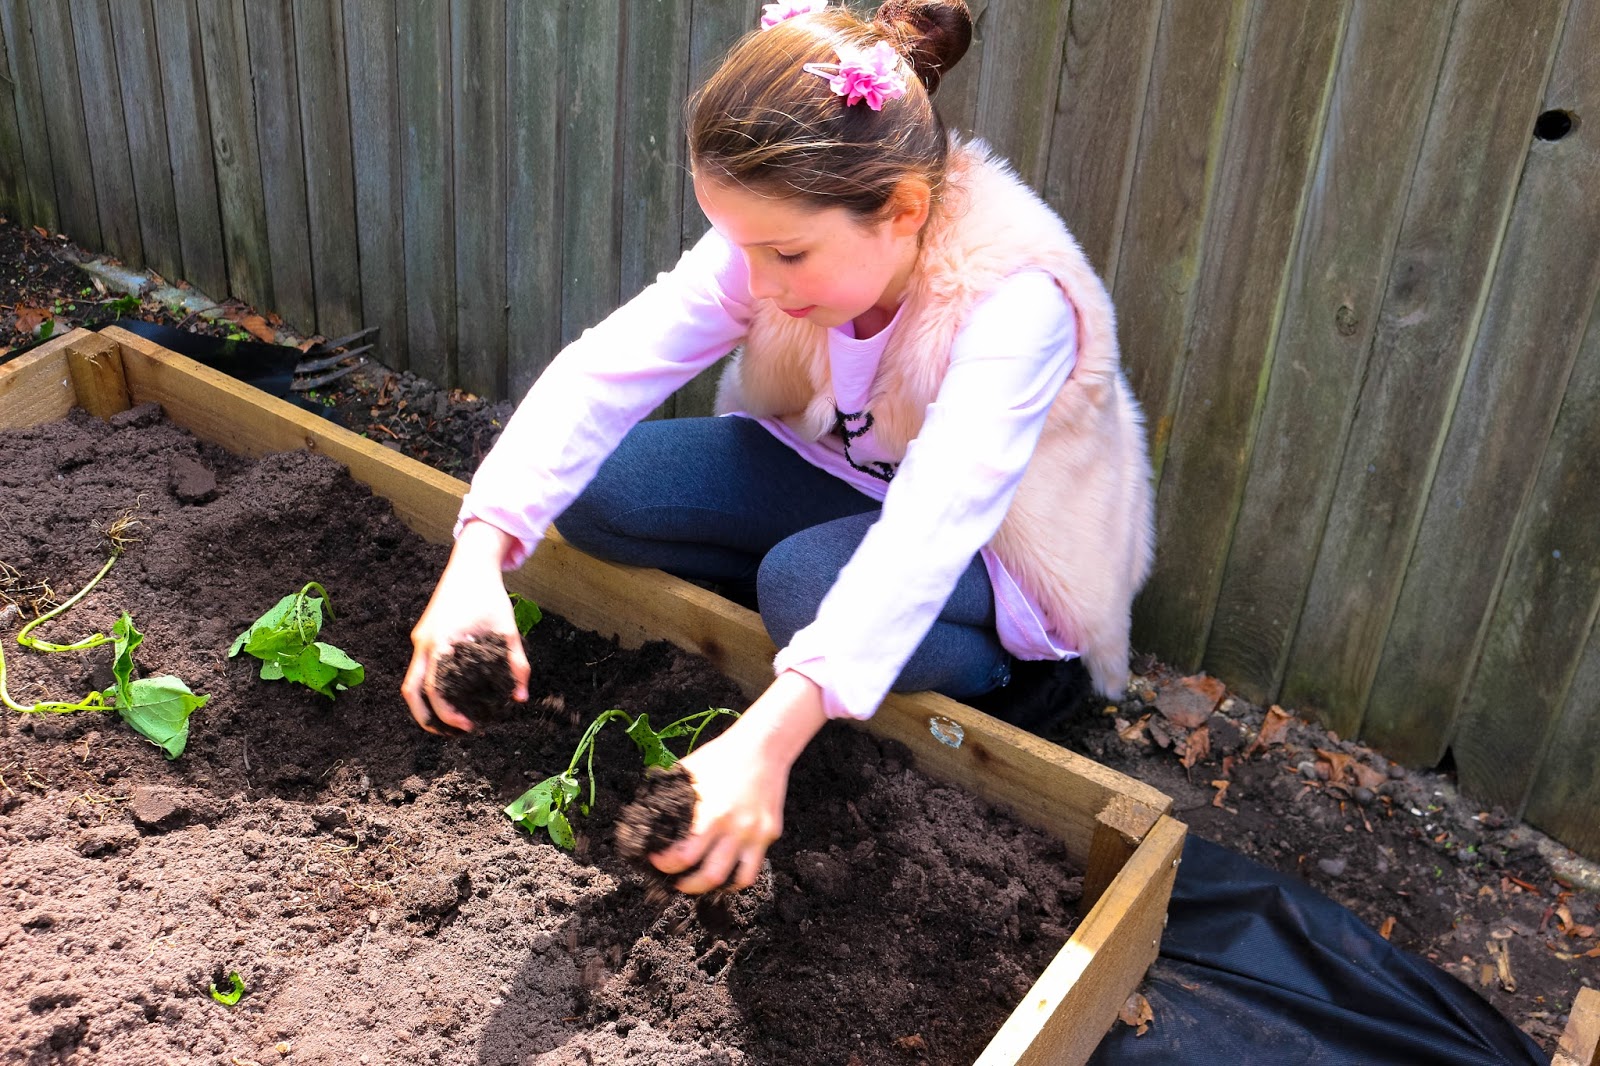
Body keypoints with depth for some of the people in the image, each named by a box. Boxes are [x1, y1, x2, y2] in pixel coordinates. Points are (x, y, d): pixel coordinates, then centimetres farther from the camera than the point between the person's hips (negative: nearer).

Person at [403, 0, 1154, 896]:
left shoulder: (1016, 300, -36)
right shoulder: (776, 237, -21)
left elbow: (930, 528, -48)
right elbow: (605, 370, -29)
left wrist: (769, 736, -60)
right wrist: (479, 555, -44)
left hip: (989, 545, -5)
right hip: (841, 475, 5)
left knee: (808, 581, -36)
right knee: (593, 487, -15)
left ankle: (982, 673, -4)